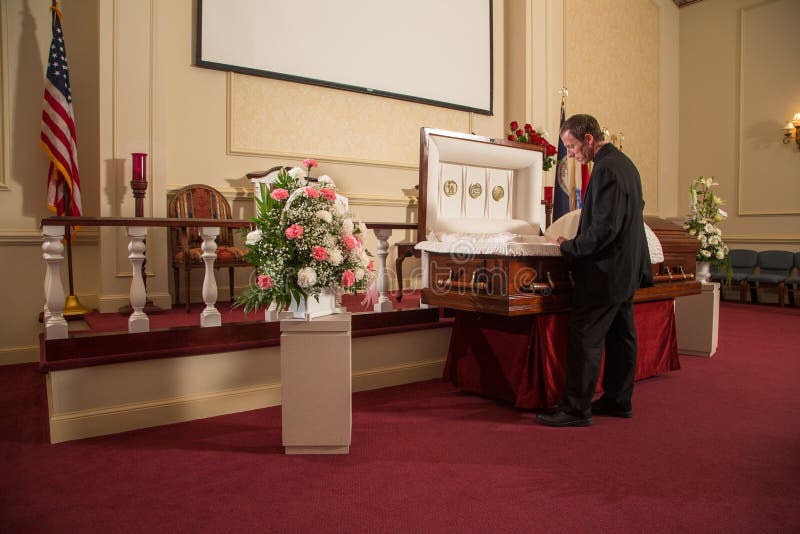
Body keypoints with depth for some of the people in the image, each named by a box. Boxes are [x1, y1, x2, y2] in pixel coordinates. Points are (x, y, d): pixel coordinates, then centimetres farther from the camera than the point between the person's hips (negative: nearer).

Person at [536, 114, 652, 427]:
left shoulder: (606, 169, -19)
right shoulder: (623, 163, 14)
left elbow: (604, 228, -24)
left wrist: (570, 247, -12)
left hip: (605, 270, -11)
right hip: (626, 269, 11)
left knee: (585, 338, -4)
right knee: (620, 336, 15)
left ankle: (576, 409, 3)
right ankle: (618, 401, 26)